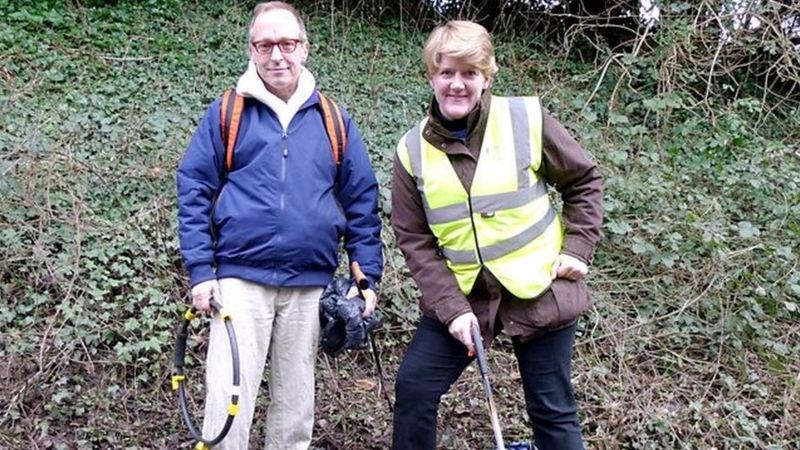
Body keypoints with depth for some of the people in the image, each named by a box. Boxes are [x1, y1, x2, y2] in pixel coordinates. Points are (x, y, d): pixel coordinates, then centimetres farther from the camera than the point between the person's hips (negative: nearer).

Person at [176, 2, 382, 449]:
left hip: (310, 286, 2)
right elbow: (194, 192, 1)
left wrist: (368, 278, 3)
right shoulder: (226, 113, 2)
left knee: (295, 402, 13)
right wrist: (201, 272, -7)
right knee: (229, 398, -3)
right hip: (241, 280, -2)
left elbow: (362, 203, 8)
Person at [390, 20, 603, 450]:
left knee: (552, 410, 7)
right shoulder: (412, 150, -4)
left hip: (539, 291, -2)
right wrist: (450, 306, -12)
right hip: (459, 294, 2)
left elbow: (584, 181, 3)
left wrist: (577, 249, -7)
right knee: (413, 388, 2)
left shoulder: (527, 118, -9)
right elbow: (414, 240, -3)